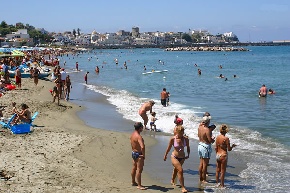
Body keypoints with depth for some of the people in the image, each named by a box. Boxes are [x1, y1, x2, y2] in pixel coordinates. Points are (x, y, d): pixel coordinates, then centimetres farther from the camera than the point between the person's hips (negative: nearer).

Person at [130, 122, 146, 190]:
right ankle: (139, 185, 1)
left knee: (134, 168, 22)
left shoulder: (132, 134, 5)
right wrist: (143, 155, -23)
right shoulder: (138, 136, -25)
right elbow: (142, 147, -36)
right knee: (139, 170, -4)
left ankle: (133, 182, 36)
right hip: (139, 154, -10)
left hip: (133, 153, 10)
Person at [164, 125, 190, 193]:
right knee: (180, 170, -20)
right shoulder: (173, 139, -17)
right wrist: (165, 155, 8)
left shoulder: (186, 139, -11)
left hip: (182, 157, 4)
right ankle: (183, 187, -13)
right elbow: (169, 148, -2)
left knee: (176, 169, 26)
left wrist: (188, 155, 0)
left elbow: (188, 147, 8)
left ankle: (172, 181, 54)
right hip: (174, 157, -4)